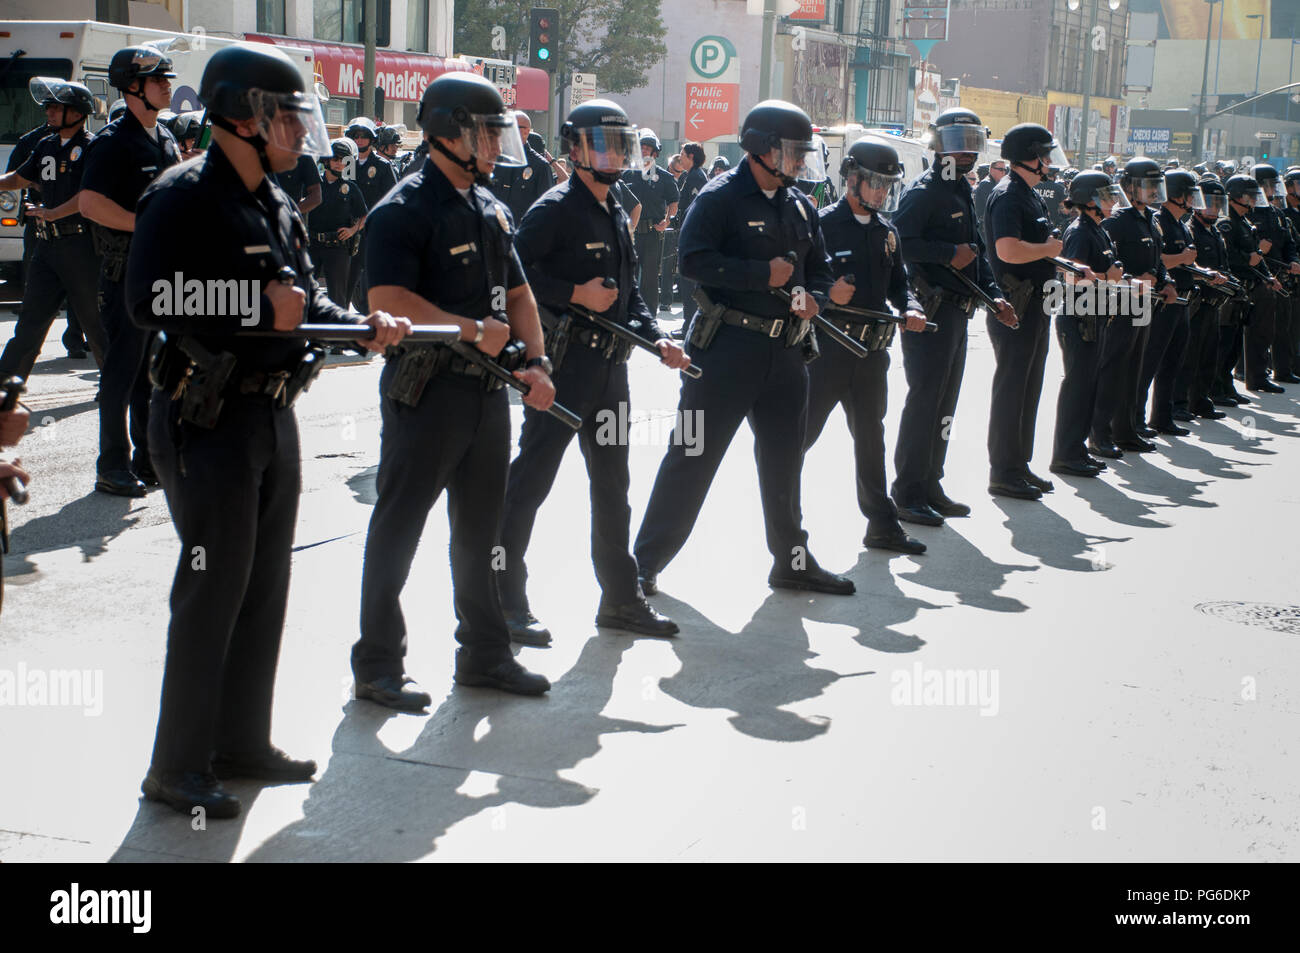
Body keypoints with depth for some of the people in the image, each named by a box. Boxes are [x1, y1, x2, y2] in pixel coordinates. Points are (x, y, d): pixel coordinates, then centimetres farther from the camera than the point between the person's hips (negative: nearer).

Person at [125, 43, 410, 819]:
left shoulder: (278, 206, 14)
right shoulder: (184, 199, -14)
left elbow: (308, 301, 19)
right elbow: (149, 301, -24)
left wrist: (364, 326, 0)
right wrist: (261, 310, -23)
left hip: (274, 418, 9)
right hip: (208, 422, -9)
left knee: (267, 585, 14)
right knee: (213, 588, -6)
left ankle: (242, 741, 26)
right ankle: (178, 765, 5)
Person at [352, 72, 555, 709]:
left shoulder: (492, 209, 14)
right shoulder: (404, 210, -12)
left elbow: (517, 293, 19)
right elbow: (388, 300, -22)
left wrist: (536, 361, 5)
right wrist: (472, 330, -22)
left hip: (487, 388, 8)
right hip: (426, 389, -8)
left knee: (480, 528, 16)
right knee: (398, 529, 1)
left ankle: (484, 654, 27)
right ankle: (377, 665, 10)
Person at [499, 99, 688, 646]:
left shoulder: (617, 217, 16)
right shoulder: (555, 209, -9)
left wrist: (657, 339, 8)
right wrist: (575, 294, -21)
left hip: (610, 364, 9)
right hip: (564, 360, -9)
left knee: (612, 483, 13)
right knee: (531, 478, -5)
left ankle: (620, 599, 22)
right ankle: (506, 598, 2)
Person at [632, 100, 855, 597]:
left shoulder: (800, 205, 14)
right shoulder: (719, 197, -8)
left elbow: (819, 267, 22)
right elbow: (692, 260, -19)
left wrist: (811, 297, -1)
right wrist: (764, 274, -18)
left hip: (784, 349, 7)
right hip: (727, 345, -7)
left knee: (783, 458, 16)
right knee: (693, 455, -5)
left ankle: (792, 560, 28)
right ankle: (646, 561, 2)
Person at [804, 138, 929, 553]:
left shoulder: (886, 232, 13)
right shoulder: (823, 224, -8)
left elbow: (898, 283, 19)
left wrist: (910, 309, -1)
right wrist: (826, 294, -27)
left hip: (873, 349, 7)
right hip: (828, 346, -7)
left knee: (870, 437, 14)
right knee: (802, 432, -3)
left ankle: (883, 526, 21)